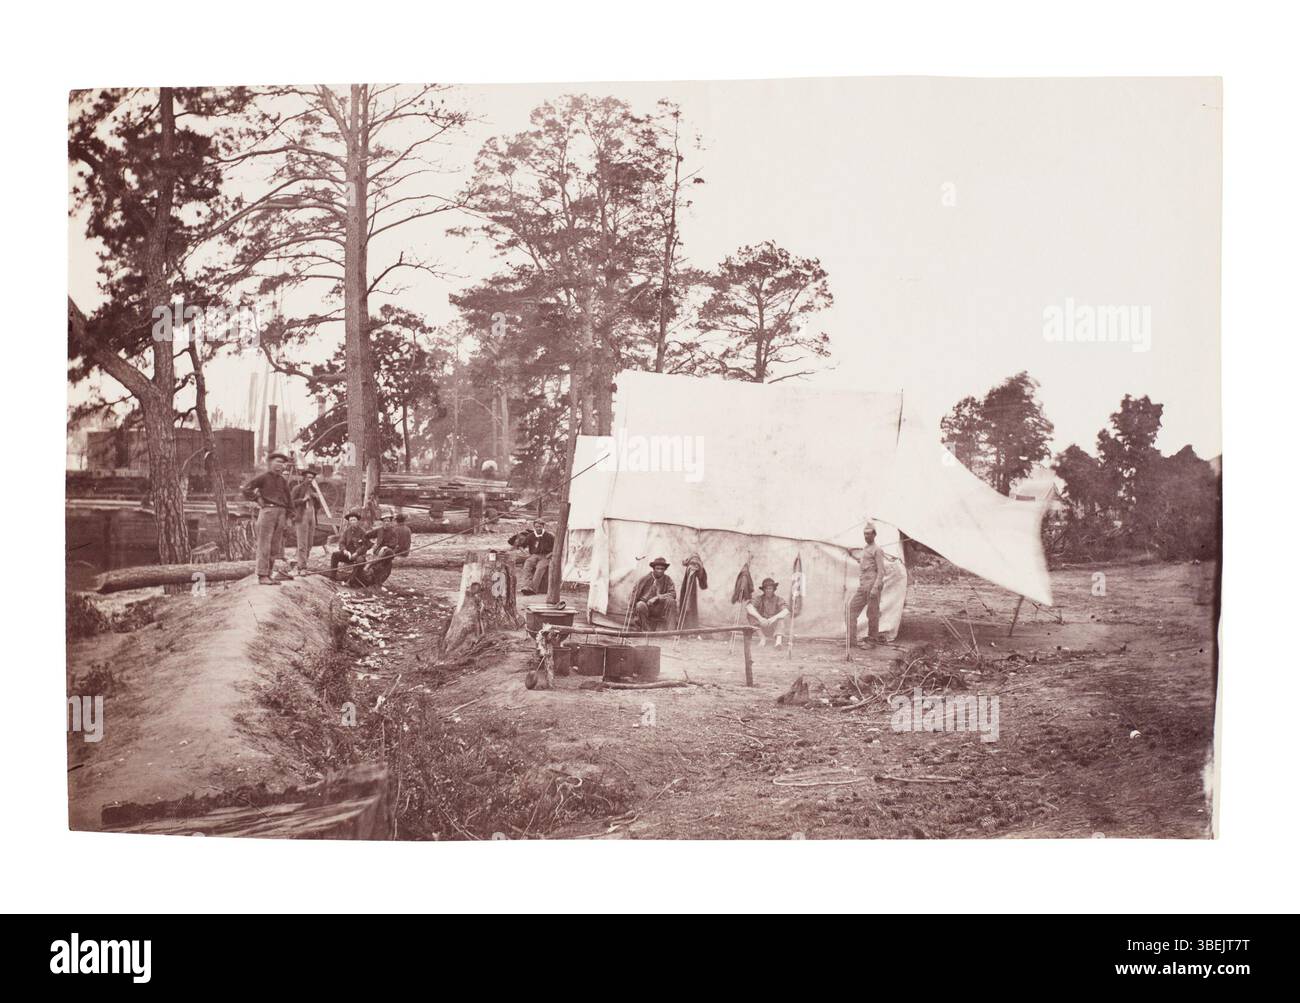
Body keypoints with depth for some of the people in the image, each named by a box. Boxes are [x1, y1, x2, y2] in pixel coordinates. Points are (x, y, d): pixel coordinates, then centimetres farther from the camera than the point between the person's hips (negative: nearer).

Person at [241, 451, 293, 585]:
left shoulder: (283, 481, 17)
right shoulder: (263, 478, 1)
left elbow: (288, 500, 20)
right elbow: (245, 489, -4)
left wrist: (288, 516, 14)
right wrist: (257, 499, -5)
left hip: (281, 514, 6)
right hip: (267, 511, -6)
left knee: (275, 546, 6)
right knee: (264, 545, -7)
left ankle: (269, 574, 11)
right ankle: (262, 576, -8)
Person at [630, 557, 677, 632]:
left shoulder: (667, 580, 1)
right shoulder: (645, 579, -2)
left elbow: (673, 594, -12)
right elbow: (635, 594, 1)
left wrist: (657, 598, -22)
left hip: (659, 610, 1)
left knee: (670, 601, -25)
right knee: (640, 605, -35)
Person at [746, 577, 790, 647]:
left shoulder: (778, 600, -7)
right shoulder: (759, 598, -5)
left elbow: (787, 611, -25)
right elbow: (748, 607, -24)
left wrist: (774, 618, -40)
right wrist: (759, 618, -37)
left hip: (774, 627, -1)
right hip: (762, 629, 1)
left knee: (782, 615, -26)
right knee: (749, 613, -19)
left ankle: (779, 640, -42)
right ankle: (762, 638, -12)